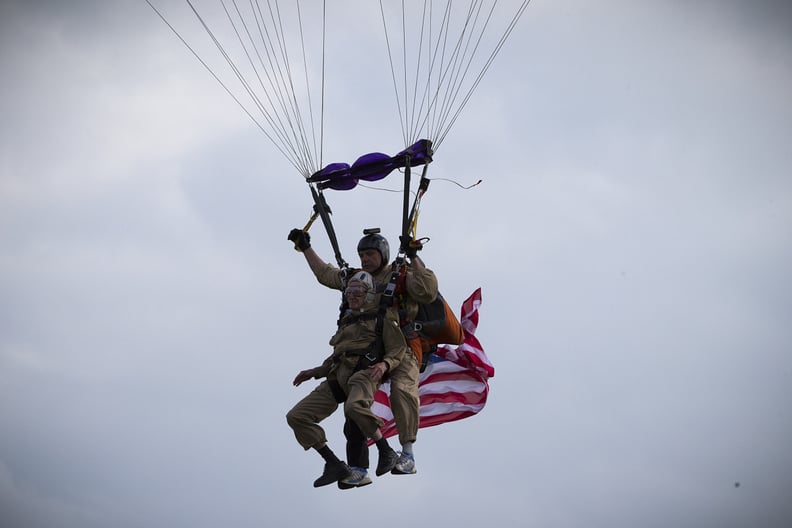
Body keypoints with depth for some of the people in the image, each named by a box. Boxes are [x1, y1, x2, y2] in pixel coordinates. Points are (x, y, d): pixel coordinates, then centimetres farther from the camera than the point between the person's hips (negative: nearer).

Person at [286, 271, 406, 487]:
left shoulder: (382, 318, 12)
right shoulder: (346, 321, 32)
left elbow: (398, 349, 2)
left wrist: (384, 364, -18)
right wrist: (314, 372, 26)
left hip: (364, 372, -8)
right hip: (338, 376, 8)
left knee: (354, 407, -43)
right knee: (296, 417, -7)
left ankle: (387, 453, -24)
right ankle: (335, 466, -6)